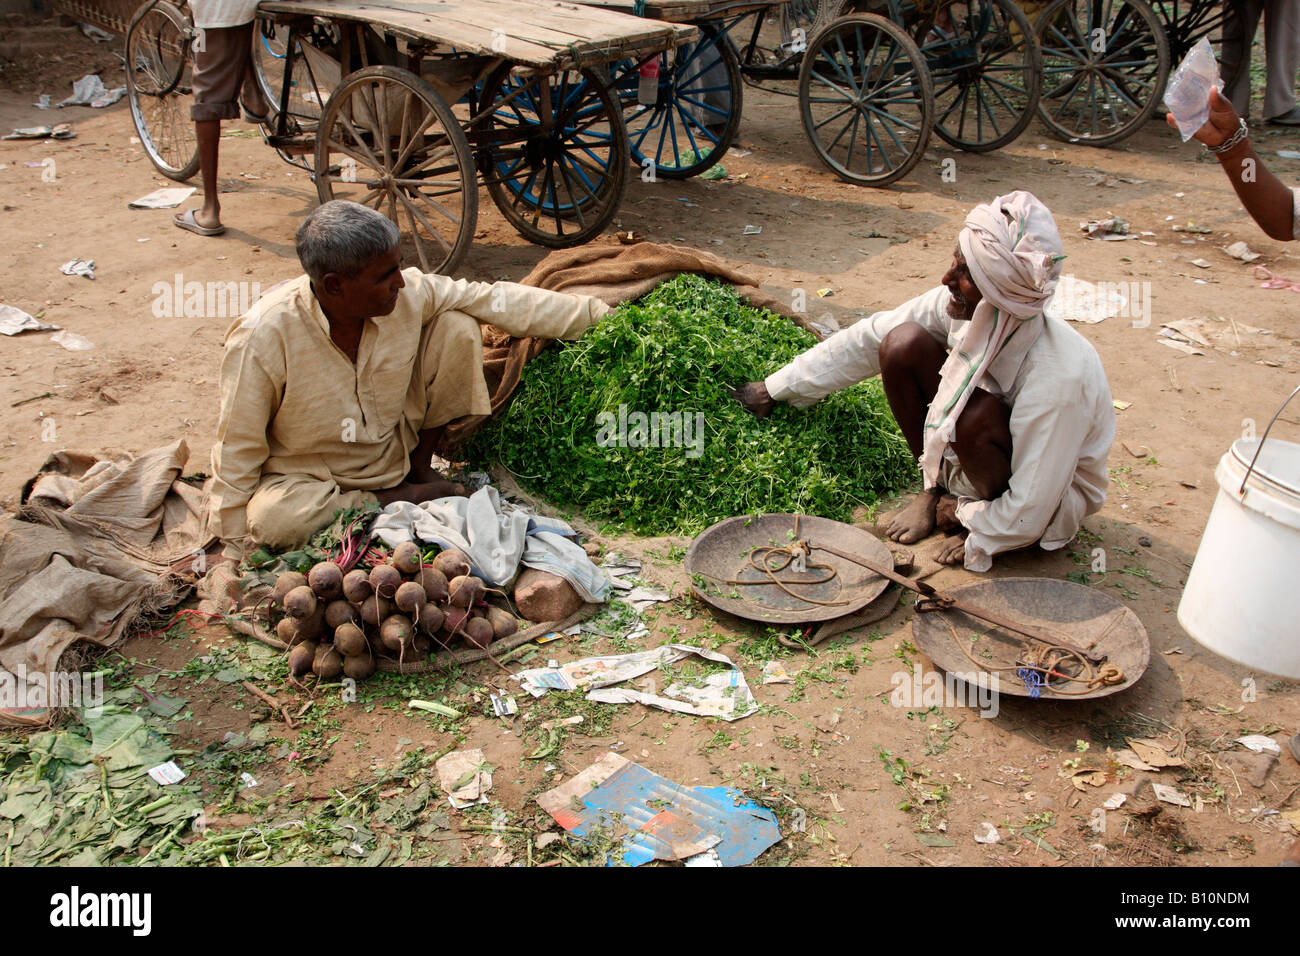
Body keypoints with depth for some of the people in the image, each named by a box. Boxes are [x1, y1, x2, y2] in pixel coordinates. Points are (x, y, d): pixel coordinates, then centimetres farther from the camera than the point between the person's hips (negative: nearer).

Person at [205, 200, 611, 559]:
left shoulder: (409, 294, -20)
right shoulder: (263, 336, -30)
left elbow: (497, 299, -9)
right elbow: (238, 448, -20)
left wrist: (600, 314, -8)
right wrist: (232, 545, -16)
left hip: (394, 452, 3)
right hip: (304, 476, -3)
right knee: (271, 520, -38)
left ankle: (420, 468, 3)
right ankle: (395, 500, -10)